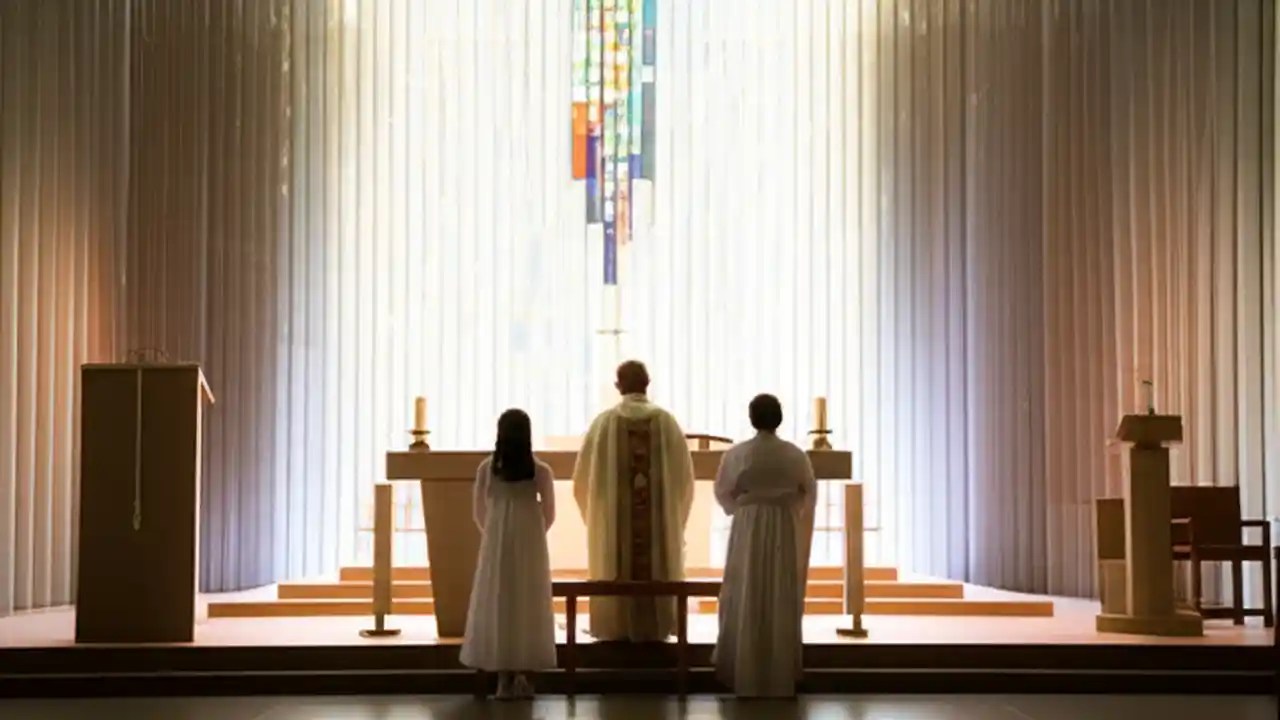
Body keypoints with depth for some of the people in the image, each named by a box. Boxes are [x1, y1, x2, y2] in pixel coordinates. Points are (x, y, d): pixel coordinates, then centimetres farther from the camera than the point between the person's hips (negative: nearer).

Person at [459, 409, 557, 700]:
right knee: (528, 605, 7)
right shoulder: (540, 471, -3)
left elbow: (479, 512, 5)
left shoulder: (487, 468, -2)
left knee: (497, 605, 5)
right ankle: (522, 675, 5)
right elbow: (549, 514, 3)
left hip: (496, 544, 0)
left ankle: (504, 678, 4)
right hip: (531, 545, 0)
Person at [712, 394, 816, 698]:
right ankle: (781, 674, 9)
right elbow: (810, 493, 6)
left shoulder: (736, 454, -8)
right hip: (785, 530, 1)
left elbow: (723, 493, 4)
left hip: (747, 530, -1)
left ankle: (744, 674, 7)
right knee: (782, 601, 7)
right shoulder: (796, 454, -5)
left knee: (745, 600, 6)